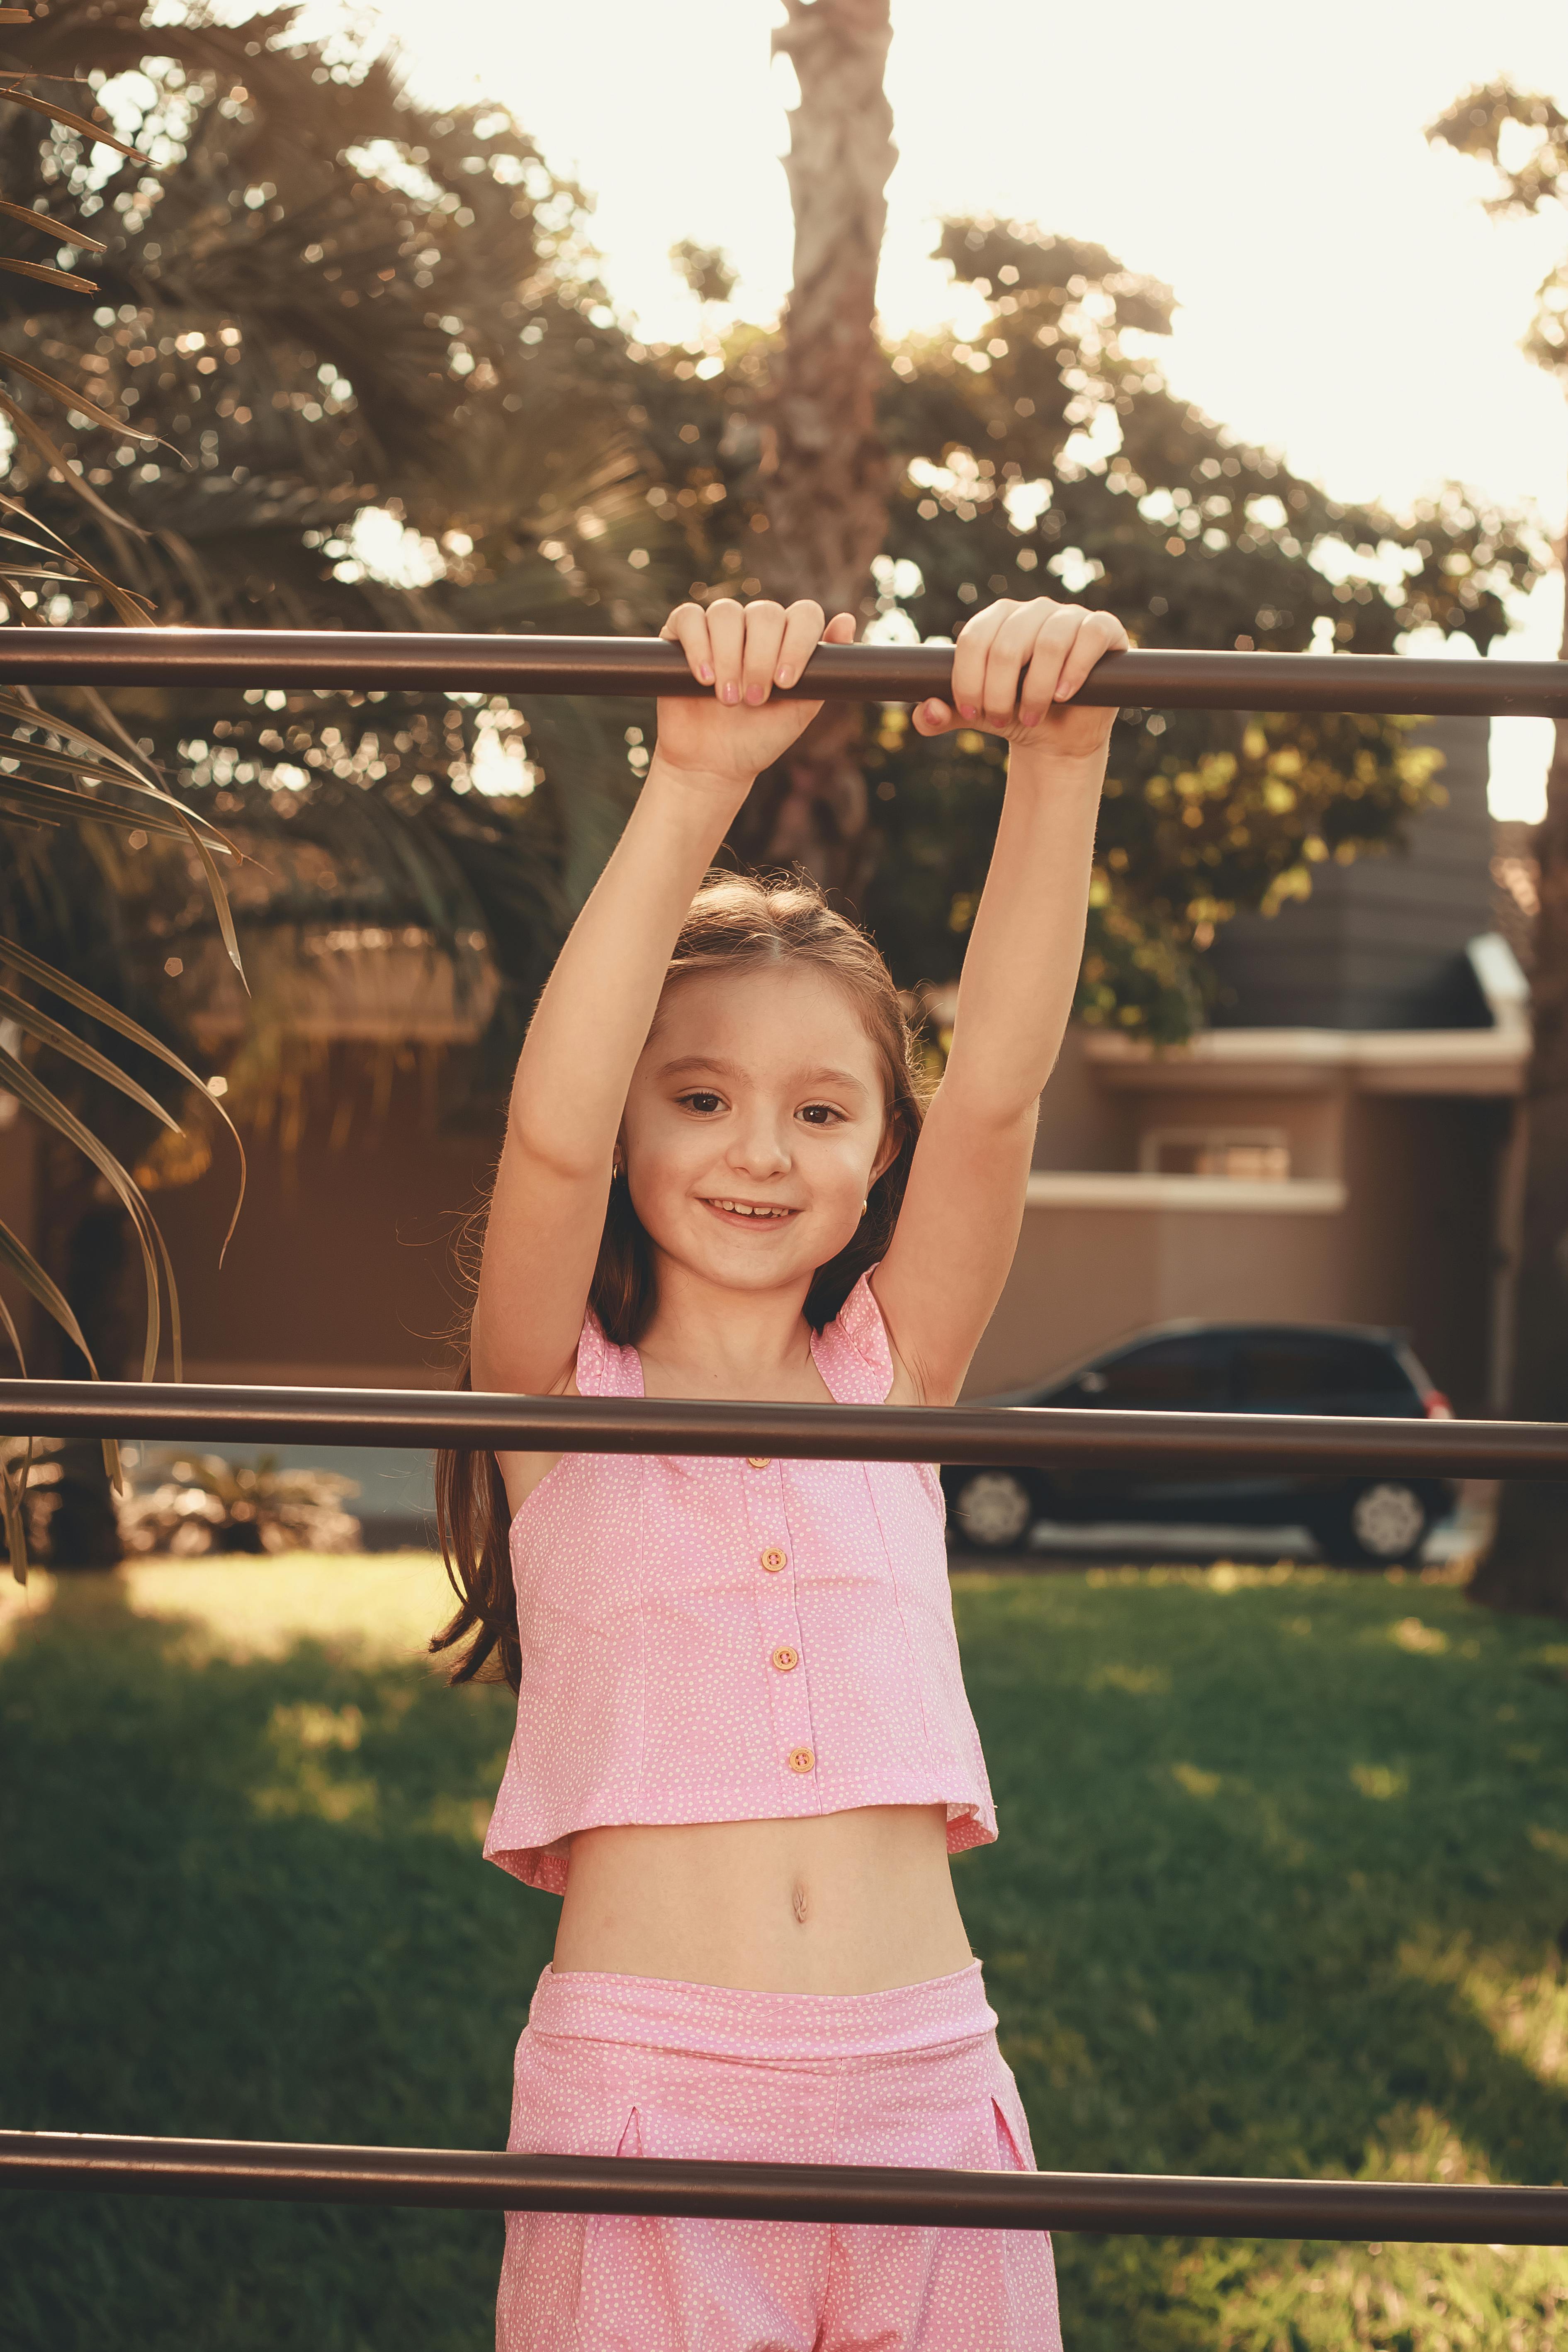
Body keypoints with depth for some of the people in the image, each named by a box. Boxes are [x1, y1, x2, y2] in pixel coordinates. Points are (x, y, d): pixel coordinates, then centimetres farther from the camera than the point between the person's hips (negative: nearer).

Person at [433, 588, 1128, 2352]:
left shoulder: (893, 1373, 9)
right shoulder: (565, 1387, 2)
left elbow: (996, 1088, -6)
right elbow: (551, 1134, -17)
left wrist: (1057, 763, -18)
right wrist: (698, 782, -25)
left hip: (923, 2082, 3)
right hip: (639, 2090, -2)